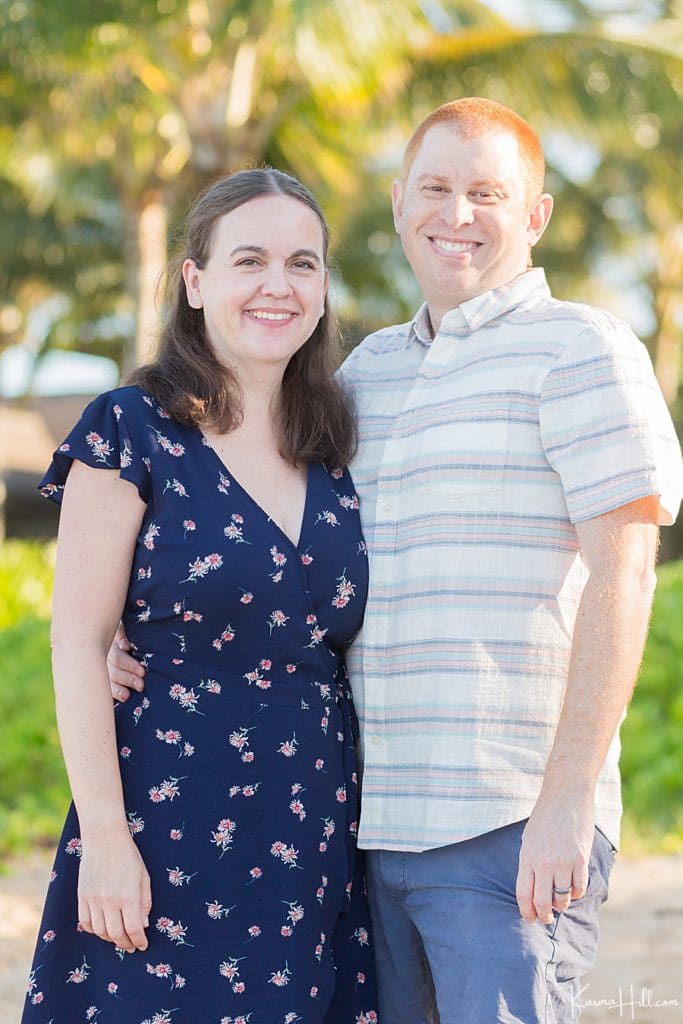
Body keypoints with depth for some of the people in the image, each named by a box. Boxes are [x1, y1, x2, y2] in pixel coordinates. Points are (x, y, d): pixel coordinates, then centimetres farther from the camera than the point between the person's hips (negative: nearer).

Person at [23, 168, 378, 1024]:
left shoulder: (333, 453, 11)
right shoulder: (132, 431, -4)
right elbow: (80, 642, -7)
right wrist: (104, 835, -14)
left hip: (317, 839, 5)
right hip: (166, 837, -5)